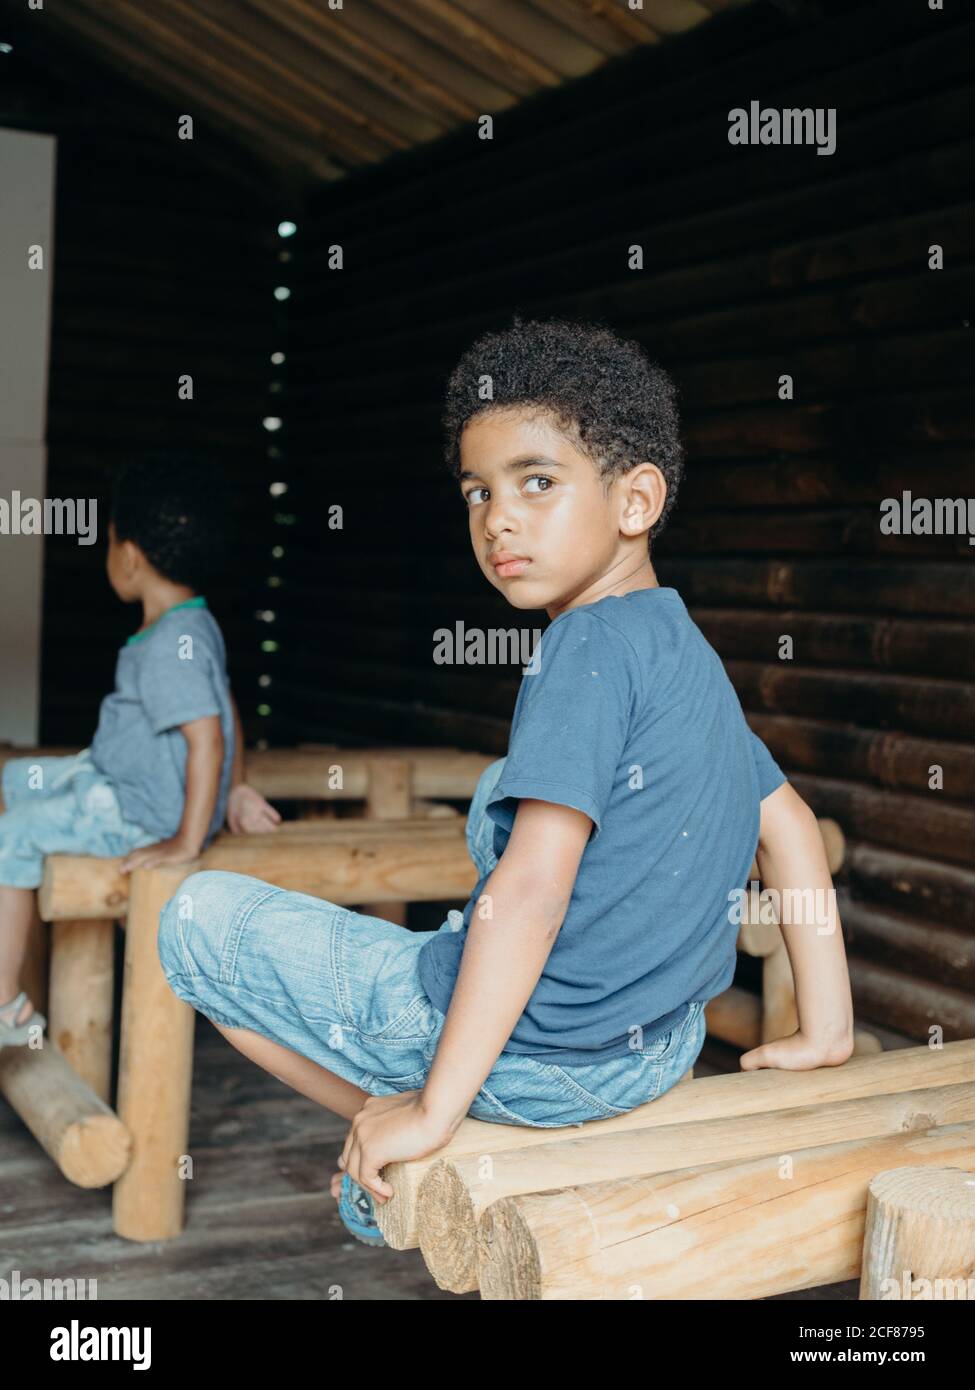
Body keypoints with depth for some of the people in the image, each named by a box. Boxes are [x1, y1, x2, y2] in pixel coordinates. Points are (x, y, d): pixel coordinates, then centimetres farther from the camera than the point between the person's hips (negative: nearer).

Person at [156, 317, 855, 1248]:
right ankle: (391, 1182, 26)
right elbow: (788, 824, 15)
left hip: (542, 1052, -9)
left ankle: (423, 1131, 5)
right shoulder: (690, 652, 9)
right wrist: (825, 1030, 20)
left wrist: (433, 1109, -22)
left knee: (200, 918, 1)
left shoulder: (593, 643, -19)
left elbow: (529, 889, -26)